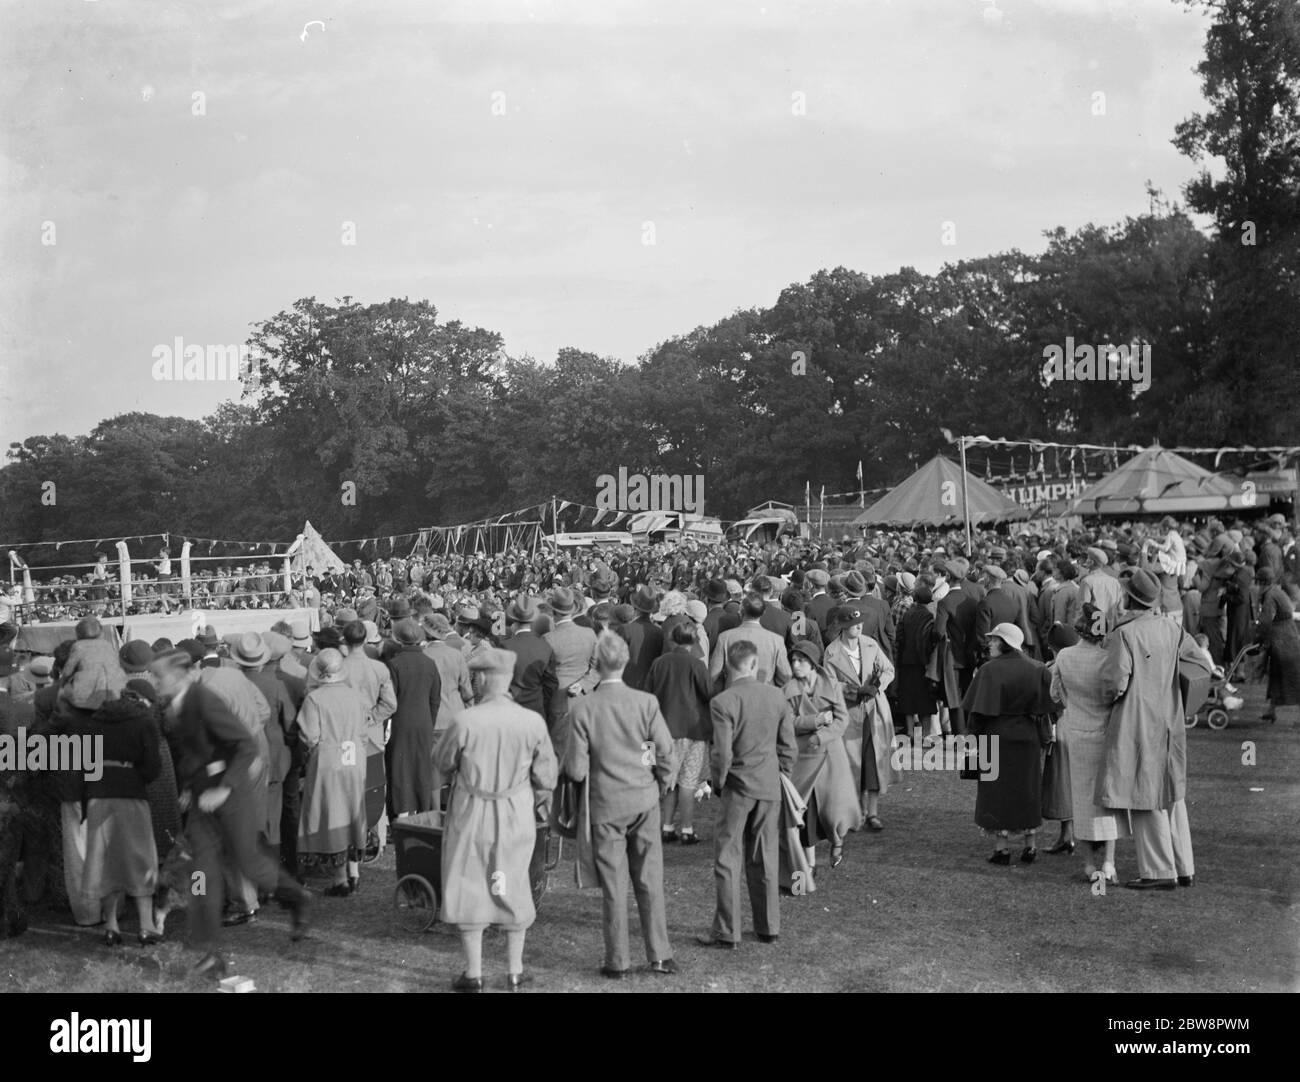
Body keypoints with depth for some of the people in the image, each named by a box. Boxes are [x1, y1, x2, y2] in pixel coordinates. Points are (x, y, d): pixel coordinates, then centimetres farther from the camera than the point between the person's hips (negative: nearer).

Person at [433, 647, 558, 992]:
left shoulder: (465, 721, -19)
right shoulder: (533, 722, -13)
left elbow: (444, 764, -3)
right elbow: (545, 775, -3)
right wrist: (539, 806, 15)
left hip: (471, 813, -2)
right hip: (517, 815, 2)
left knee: (469, 888, 12)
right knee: (513, 887, 17)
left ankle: (473, 974, 18)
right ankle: (515, 972, 25)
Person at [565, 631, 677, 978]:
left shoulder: (583, 709, -13)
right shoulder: (646, 702, -9)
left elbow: (576, 770, -12)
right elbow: (666, 753, -8)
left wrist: (572, 766, 11)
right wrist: (659, 783, 11)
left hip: (606, 806, -1)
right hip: (644, 801, 1)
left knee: (614, 887, 7)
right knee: (650, 881, 11)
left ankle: (617, 962, 15)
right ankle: (659, 956, 16)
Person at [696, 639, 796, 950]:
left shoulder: (722, 702, -15)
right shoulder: (777, 697, 0)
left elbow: (722, 754, -16)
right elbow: (789, 747, 4)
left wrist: (718, 782, 1)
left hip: (738, 787, -5)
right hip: (770, 787, 5)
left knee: (728, 859, 4)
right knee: (765, 858, 14)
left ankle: (727, 932, 6)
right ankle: (769, 927, 22)